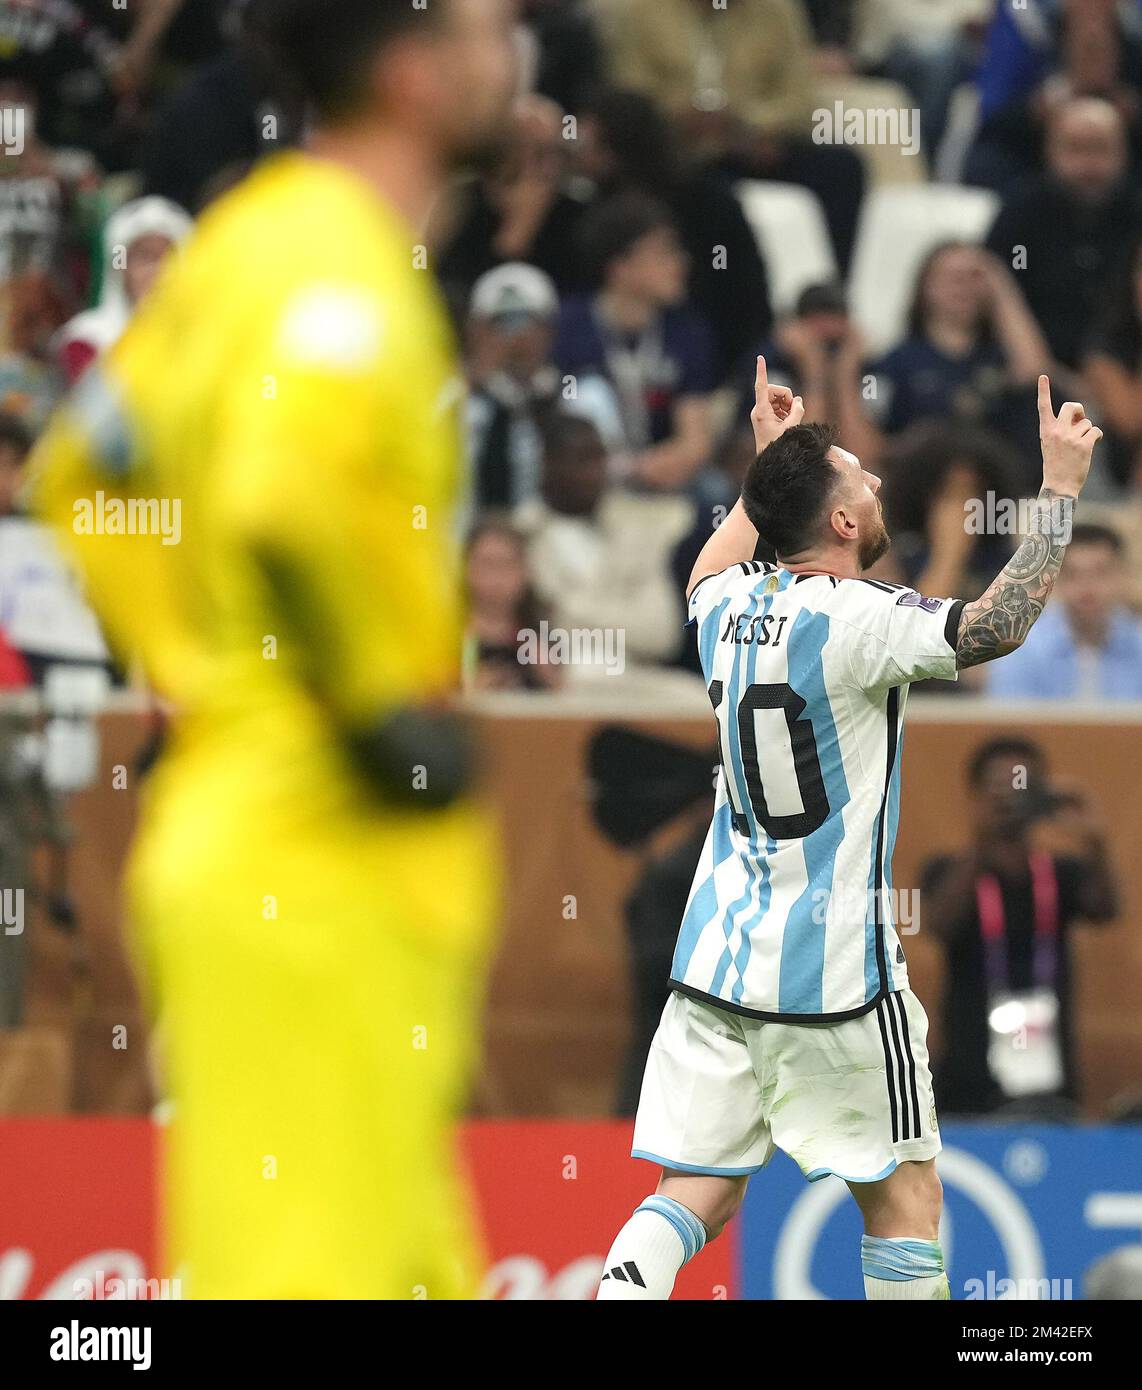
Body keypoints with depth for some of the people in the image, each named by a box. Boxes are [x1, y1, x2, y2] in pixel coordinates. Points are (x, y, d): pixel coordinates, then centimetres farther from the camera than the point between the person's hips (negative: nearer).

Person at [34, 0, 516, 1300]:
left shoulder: (255, 238, 13)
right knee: (317, 1254, -9)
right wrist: (386, 711, -18)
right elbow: (289, 505, -29)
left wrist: (202, 680, 17)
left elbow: (82, 474, 20)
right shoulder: (344, 265, -14)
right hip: (321, 859, -10)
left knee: (410, 1257, 15)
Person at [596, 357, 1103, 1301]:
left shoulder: (731, 606, 7)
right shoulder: (852, 619, -15)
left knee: (699, 1191, 5)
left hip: (716, 956, 7)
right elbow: (999, 624, -23)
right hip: (832, 971, -7)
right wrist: (1062, 488, -14)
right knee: (905, 1194, 5)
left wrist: (769, 466, 42)